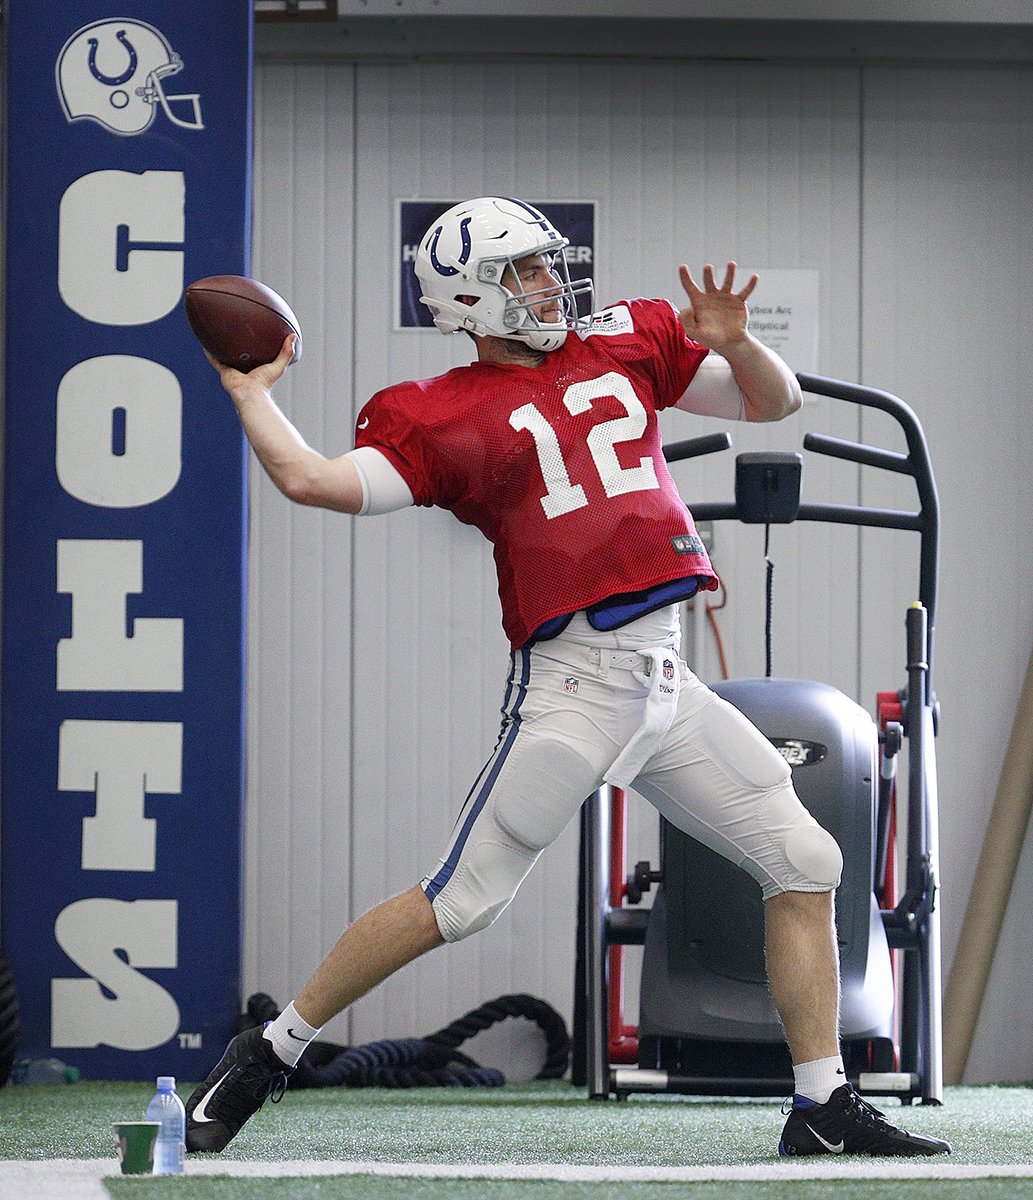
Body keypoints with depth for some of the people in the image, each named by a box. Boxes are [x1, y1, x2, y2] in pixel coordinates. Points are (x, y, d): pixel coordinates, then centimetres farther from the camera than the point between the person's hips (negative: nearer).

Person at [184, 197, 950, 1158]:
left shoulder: (624, 343, 15)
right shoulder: (446, 416, -1)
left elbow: (774, 400, 19)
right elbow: (310, 480, -11)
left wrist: (734, 343, -1)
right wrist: (249, 391, -1)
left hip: (666, 683, 6)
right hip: (572, 682, -6)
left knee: (807, 865, 3)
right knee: (458, 903, -9)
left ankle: (822, 1107, 9)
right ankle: (266, 1055, 3)